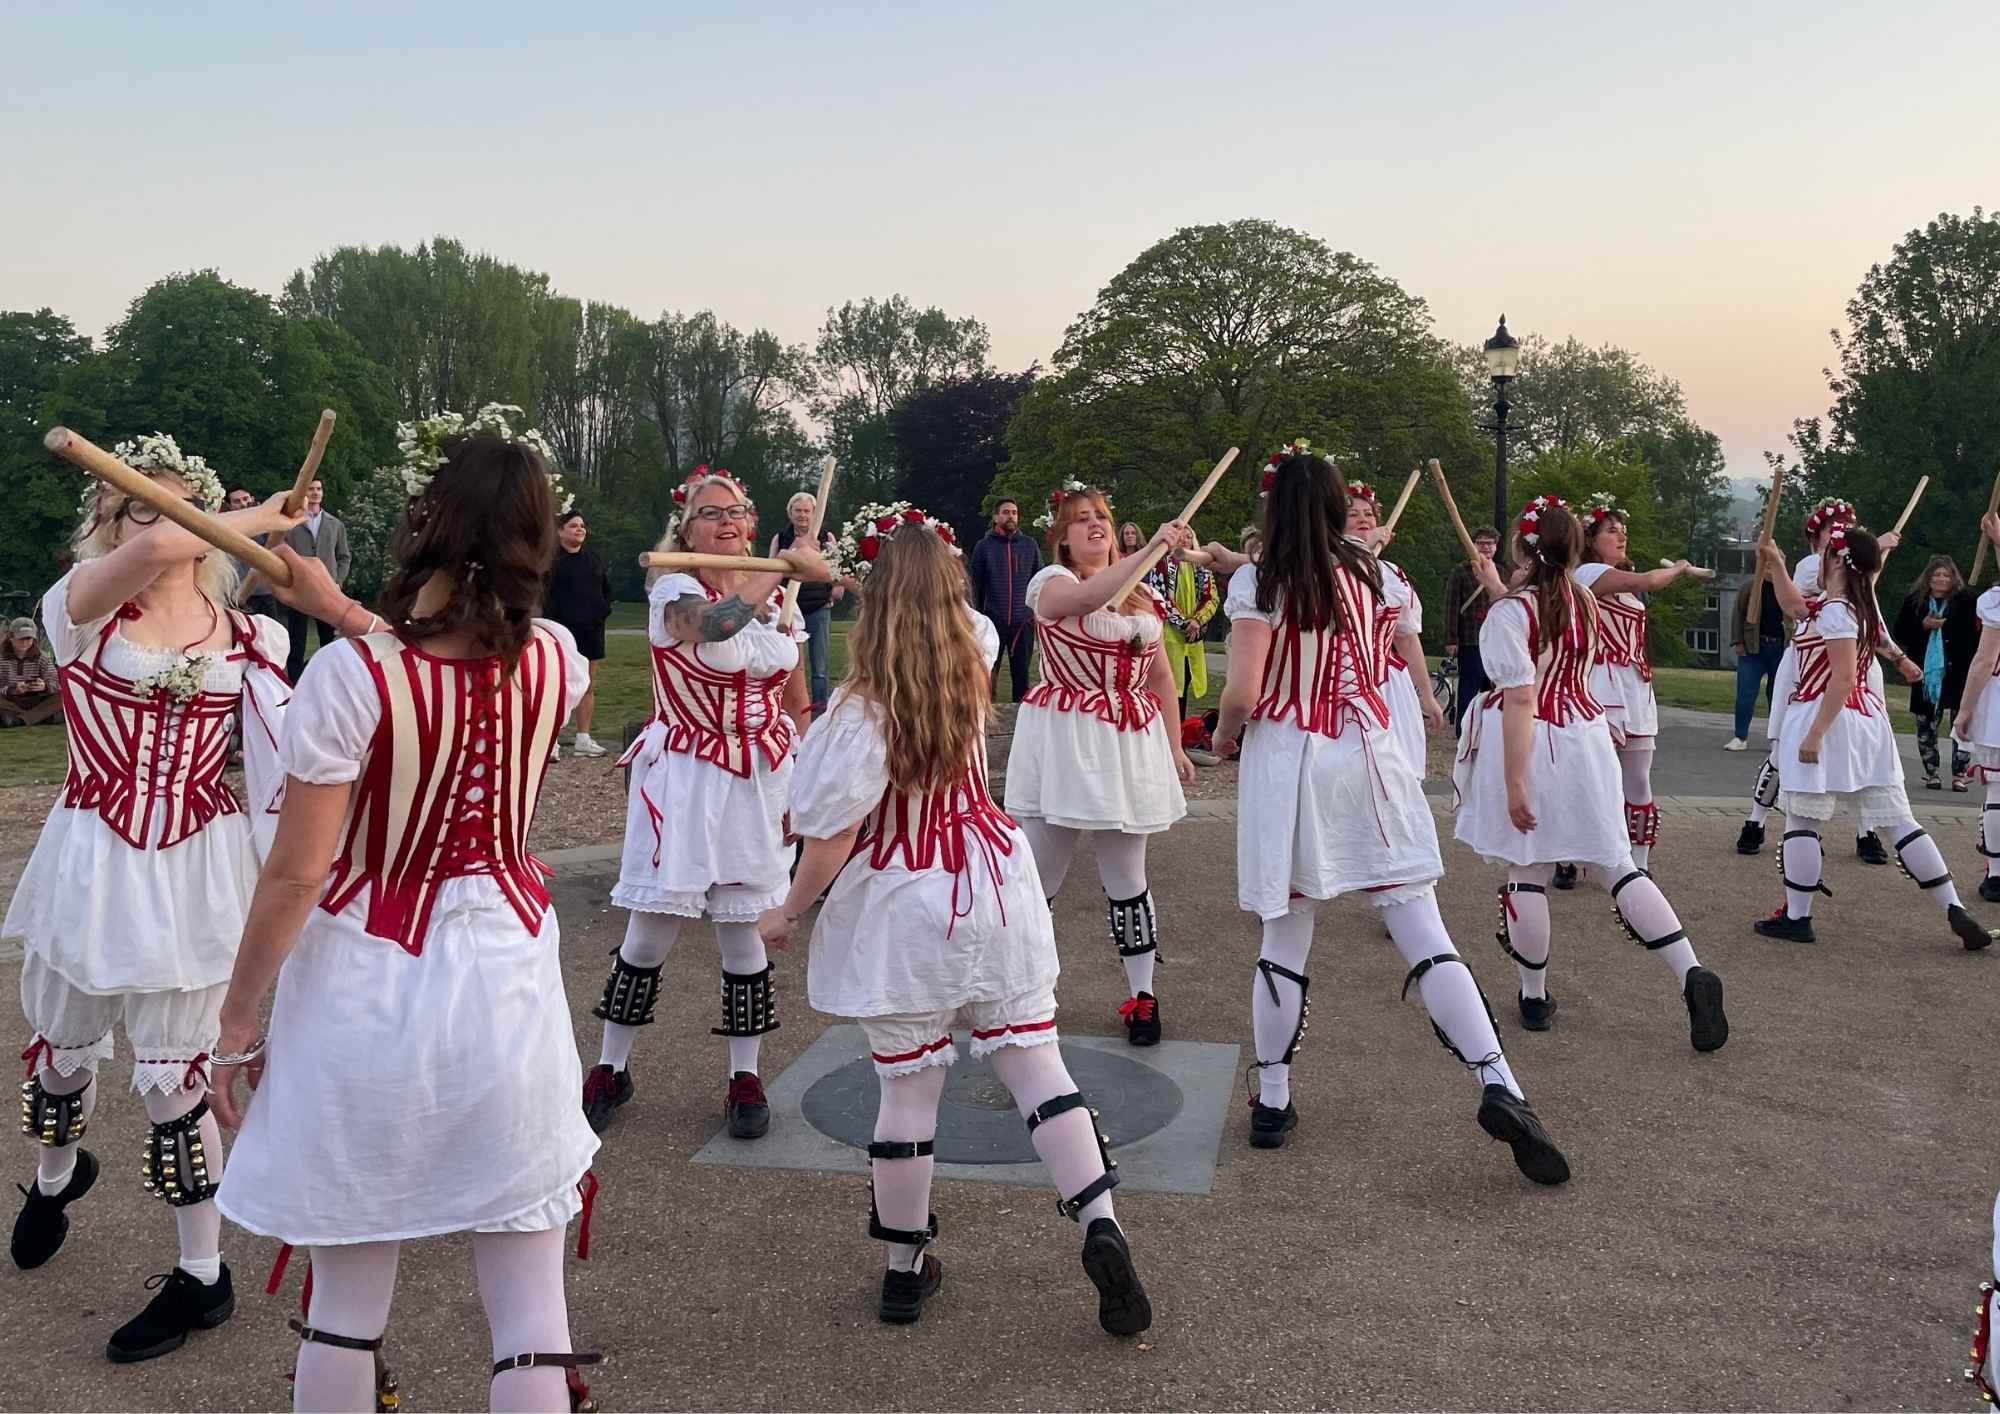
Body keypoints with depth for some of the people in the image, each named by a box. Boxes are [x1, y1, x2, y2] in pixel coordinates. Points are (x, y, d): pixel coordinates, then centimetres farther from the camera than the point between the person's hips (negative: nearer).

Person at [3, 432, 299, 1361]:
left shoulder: (244, 637, 0)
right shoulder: (78, 608, -7)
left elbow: (289, 754, -2)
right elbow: (153, 550, -28)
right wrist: (261, 518, -18)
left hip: (192, 873, -1)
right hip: (92, 865, 1)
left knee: (174, 1076, 4)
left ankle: (201, 1277, 21)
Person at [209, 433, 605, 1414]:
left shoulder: (346, 678, -18)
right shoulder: (554, 660, -7)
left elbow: (296, 873, -14)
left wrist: (238, 1018, -3)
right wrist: (342, 612, 11)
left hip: (369, 992, -2)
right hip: (507, 983, 3)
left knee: (347, 1299, 15)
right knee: (530, 1305, 10)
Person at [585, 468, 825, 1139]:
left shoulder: (776, 599, 7)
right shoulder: (674, 590, -9)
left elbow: (797, 704, 14)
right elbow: (713, 625, -35)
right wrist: (787, 563, -28)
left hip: (758, 780, 4)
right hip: (683, 779, -3)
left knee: (742, 927, 7)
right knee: (652, 929, 1)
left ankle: (745, 1078, 20)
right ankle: (612, 1067, 20)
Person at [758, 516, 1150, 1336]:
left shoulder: (863, 713, -17)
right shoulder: (971, 670, -2)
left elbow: (831, 840, -14)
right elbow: (979, 626, 25)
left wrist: (788, 913, 0)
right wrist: (924, 561, 25)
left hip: (901, 915, -4)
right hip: (992, 896, 4)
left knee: (906, 1091, 8)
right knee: (1036, 1067, 8)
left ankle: (905, 1269, 23)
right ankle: (1101, 1227, -4)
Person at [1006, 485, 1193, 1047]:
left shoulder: (1144, 594, 13)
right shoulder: (1052, 581, -5)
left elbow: (1160, 675, 18)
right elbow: (1087, 598, -30)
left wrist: (1173, 745, 15)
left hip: (1128, 743, 4)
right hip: (1065, 740, -4)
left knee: (1126, 878, 9)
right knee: (1040, 874, 1)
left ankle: (1142, 996, 20)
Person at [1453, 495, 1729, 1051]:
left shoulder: (1510, 612, -15)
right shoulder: (1588, 603, 6)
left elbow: (1520, 699, -20)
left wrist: (1514, 782, -20)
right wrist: (1500, 591, 30)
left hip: (1529, 742, -6)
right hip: (1585, 736, 6)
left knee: (1526, 873, 5)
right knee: (1617, 865, 11)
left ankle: (1535, 998, 15)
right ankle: (1692, 974, -1)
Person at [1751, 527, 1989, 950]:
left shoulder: (1835, 611, -16)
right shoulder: (1858, 601, 13)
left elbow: (1842, 679, -22)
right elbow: (1795, 605, 30)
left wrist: (1814, 735, -21)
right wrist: (1775, 564, 23)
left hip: (1826, 721, -9)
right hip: (1865, 721, 9)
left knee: (1802, 820, 0)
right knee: (1896, 822, 10)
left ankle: (1796, 918, 4)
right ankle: (1955, 912, 9)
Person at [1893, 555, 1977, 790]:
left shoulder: (1965, 602, 0)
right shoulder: (1914, 601, 5)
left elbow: (1974, 637, -1)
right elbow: (1901, 635, 5)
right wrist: (1923, 626, -11)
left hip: (1957, 673, -2)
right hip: (1926, 673, 2)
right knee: (1926, 725, 6)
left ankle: (1959, 774, 4)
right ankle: (1931, 773, 17)